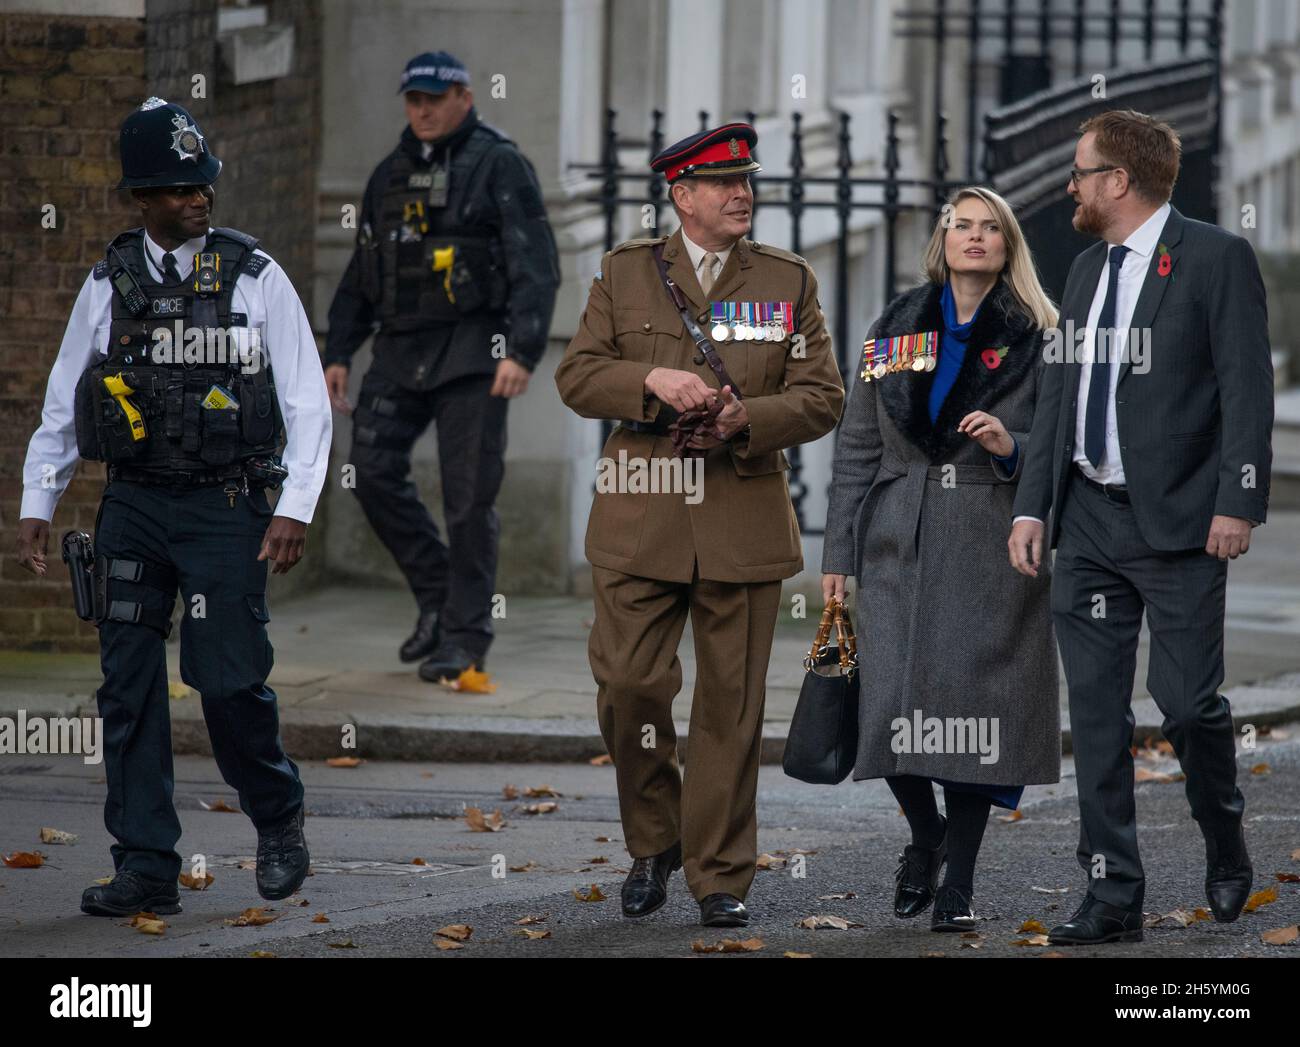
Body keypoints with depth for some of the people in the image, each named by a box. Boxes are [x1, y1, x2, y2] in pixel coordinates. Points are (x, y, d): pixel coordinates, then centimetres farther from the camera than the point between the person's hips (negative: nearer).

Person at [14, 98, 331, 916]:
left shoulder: (258, 279, -2)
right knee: (129, 687, 1)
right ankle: (146, 869, 6)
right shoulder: (109, 285, 6)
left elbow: (308, 402, -2)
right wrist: (38, 504, 8)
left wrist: (296, 509, -11)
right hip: (133, 508, 3)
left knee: (230, 680, -6)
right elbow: (63, 402, 13)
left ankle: (279, 822, 21)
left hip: (225, 510, -3)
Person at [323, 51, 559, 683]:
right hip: (401, 350, 6)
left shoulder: (499, 167, -3)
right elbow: (359, 277, 23)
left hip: (471, 352, -6)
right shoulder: (390, 175, 17)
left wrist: (522, 352, -19)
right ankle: (436, 594, 11)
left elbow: (535, 268, -9)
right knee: (373, 470, -5)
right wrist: (337, 354, 15)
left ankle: (465, 636, 0)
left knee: (469, 496, -5)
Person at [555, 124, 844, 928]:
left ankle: (721, 875, 9)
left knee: (731, 705, 2)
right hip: (641, 521, 0)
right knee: (628, 683, -6)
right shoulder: (626, 273, 8)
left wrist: (745, 419, -14)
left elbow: (822, 399, 3)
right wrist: (651, 380, -13)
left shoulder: (789, 282, 8)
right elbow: (577, 376, 5)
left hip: (743, 525, 0)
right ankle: (654, 843, 16)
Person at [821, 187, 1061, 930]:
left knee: (974, 700, -7)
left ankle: (959, 881, 5)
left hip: (992, 549, -2)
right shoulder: (895, 332, 12)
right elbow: (857, 449, 12)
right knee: (894, 697, -8)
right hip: (901, 544, 2)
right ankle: (925, 834, 21)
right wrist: (838, 553, 7)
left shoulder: (1035, 339, 6)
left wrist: (1012, 447, -14)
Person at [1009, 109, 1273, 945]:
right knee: (1097, 711, 2)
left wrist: (1238, 502, -17)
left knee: (1186, 696, -6)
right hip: (1090, 523, 7)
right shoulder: (1088, 270, 16)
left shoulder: (1217, 259, -5)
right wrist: (1032, 506, 10)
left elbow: (1247, 389, -10)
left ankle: (1226, 846, 21)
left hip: (1178, 524, -6)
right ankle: (1114, 895, 4)